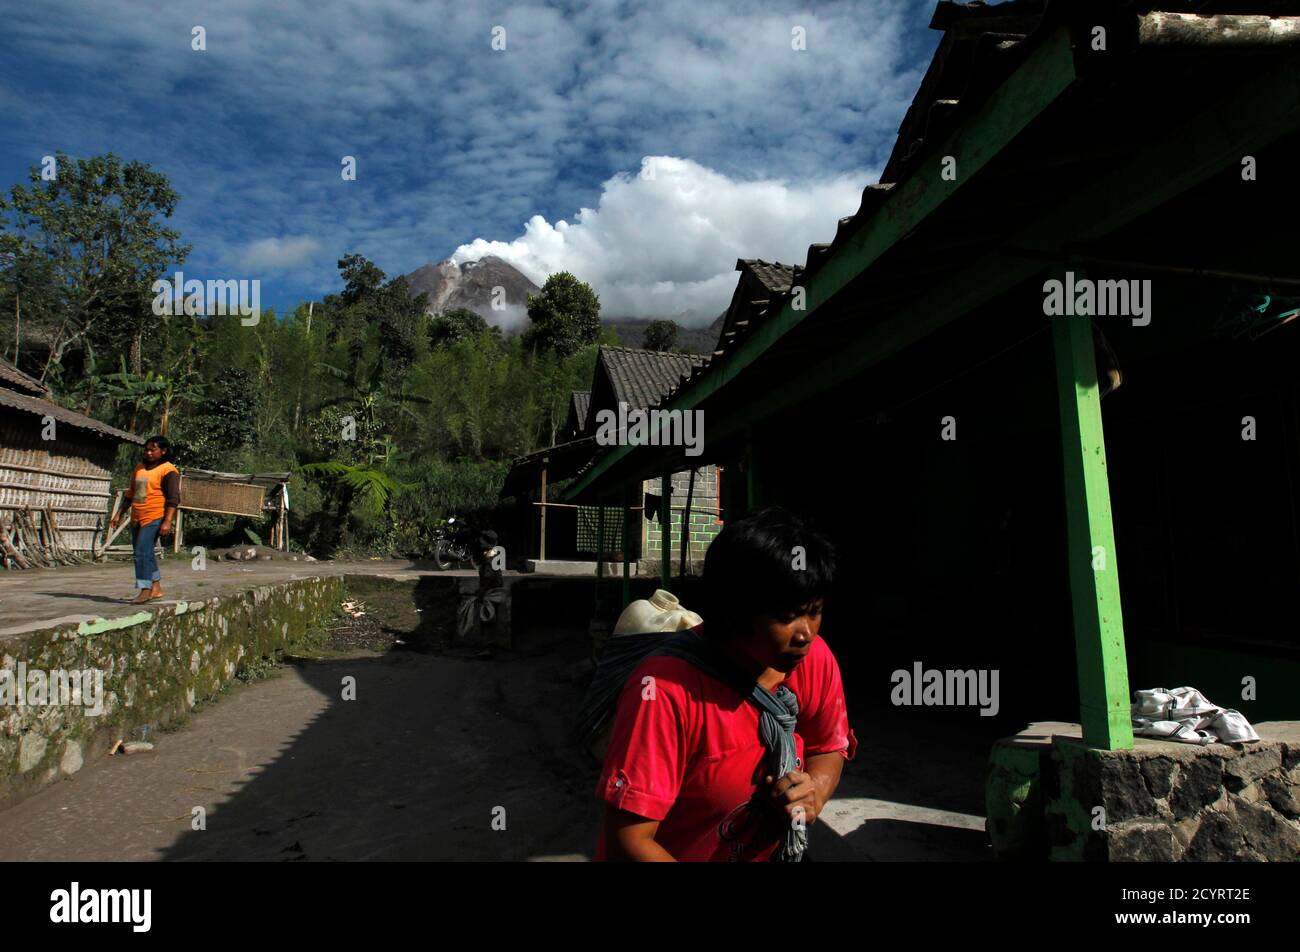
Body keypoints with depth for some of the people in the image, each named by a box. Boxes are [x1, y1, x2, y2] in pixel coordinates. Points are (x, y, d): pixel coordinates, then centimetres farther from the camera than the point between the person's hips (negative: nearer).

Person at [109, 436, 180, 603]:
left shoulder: (168, 470, -8)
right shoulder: (139, 468, 16)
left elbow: (173, 498, -14)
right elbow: (131, 493, 24)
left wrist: (167, 522, -22)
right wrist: (119, 514, 20)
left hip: (154, 518, -8)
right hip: (137, 519, 9)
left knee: (143, 552, -14)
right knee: (145, 554, 12)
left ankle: (145, 589, -8)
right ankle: (156, 588, 20)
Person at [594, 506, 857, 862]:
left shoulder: (816, 659, -13)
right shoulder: (667, 688, -29)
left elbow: (830, 748, 6)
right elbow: (629, 843, -25)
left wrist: (815, 791, -15)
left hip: (771, 851, 3)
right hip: (674, 853, -3)